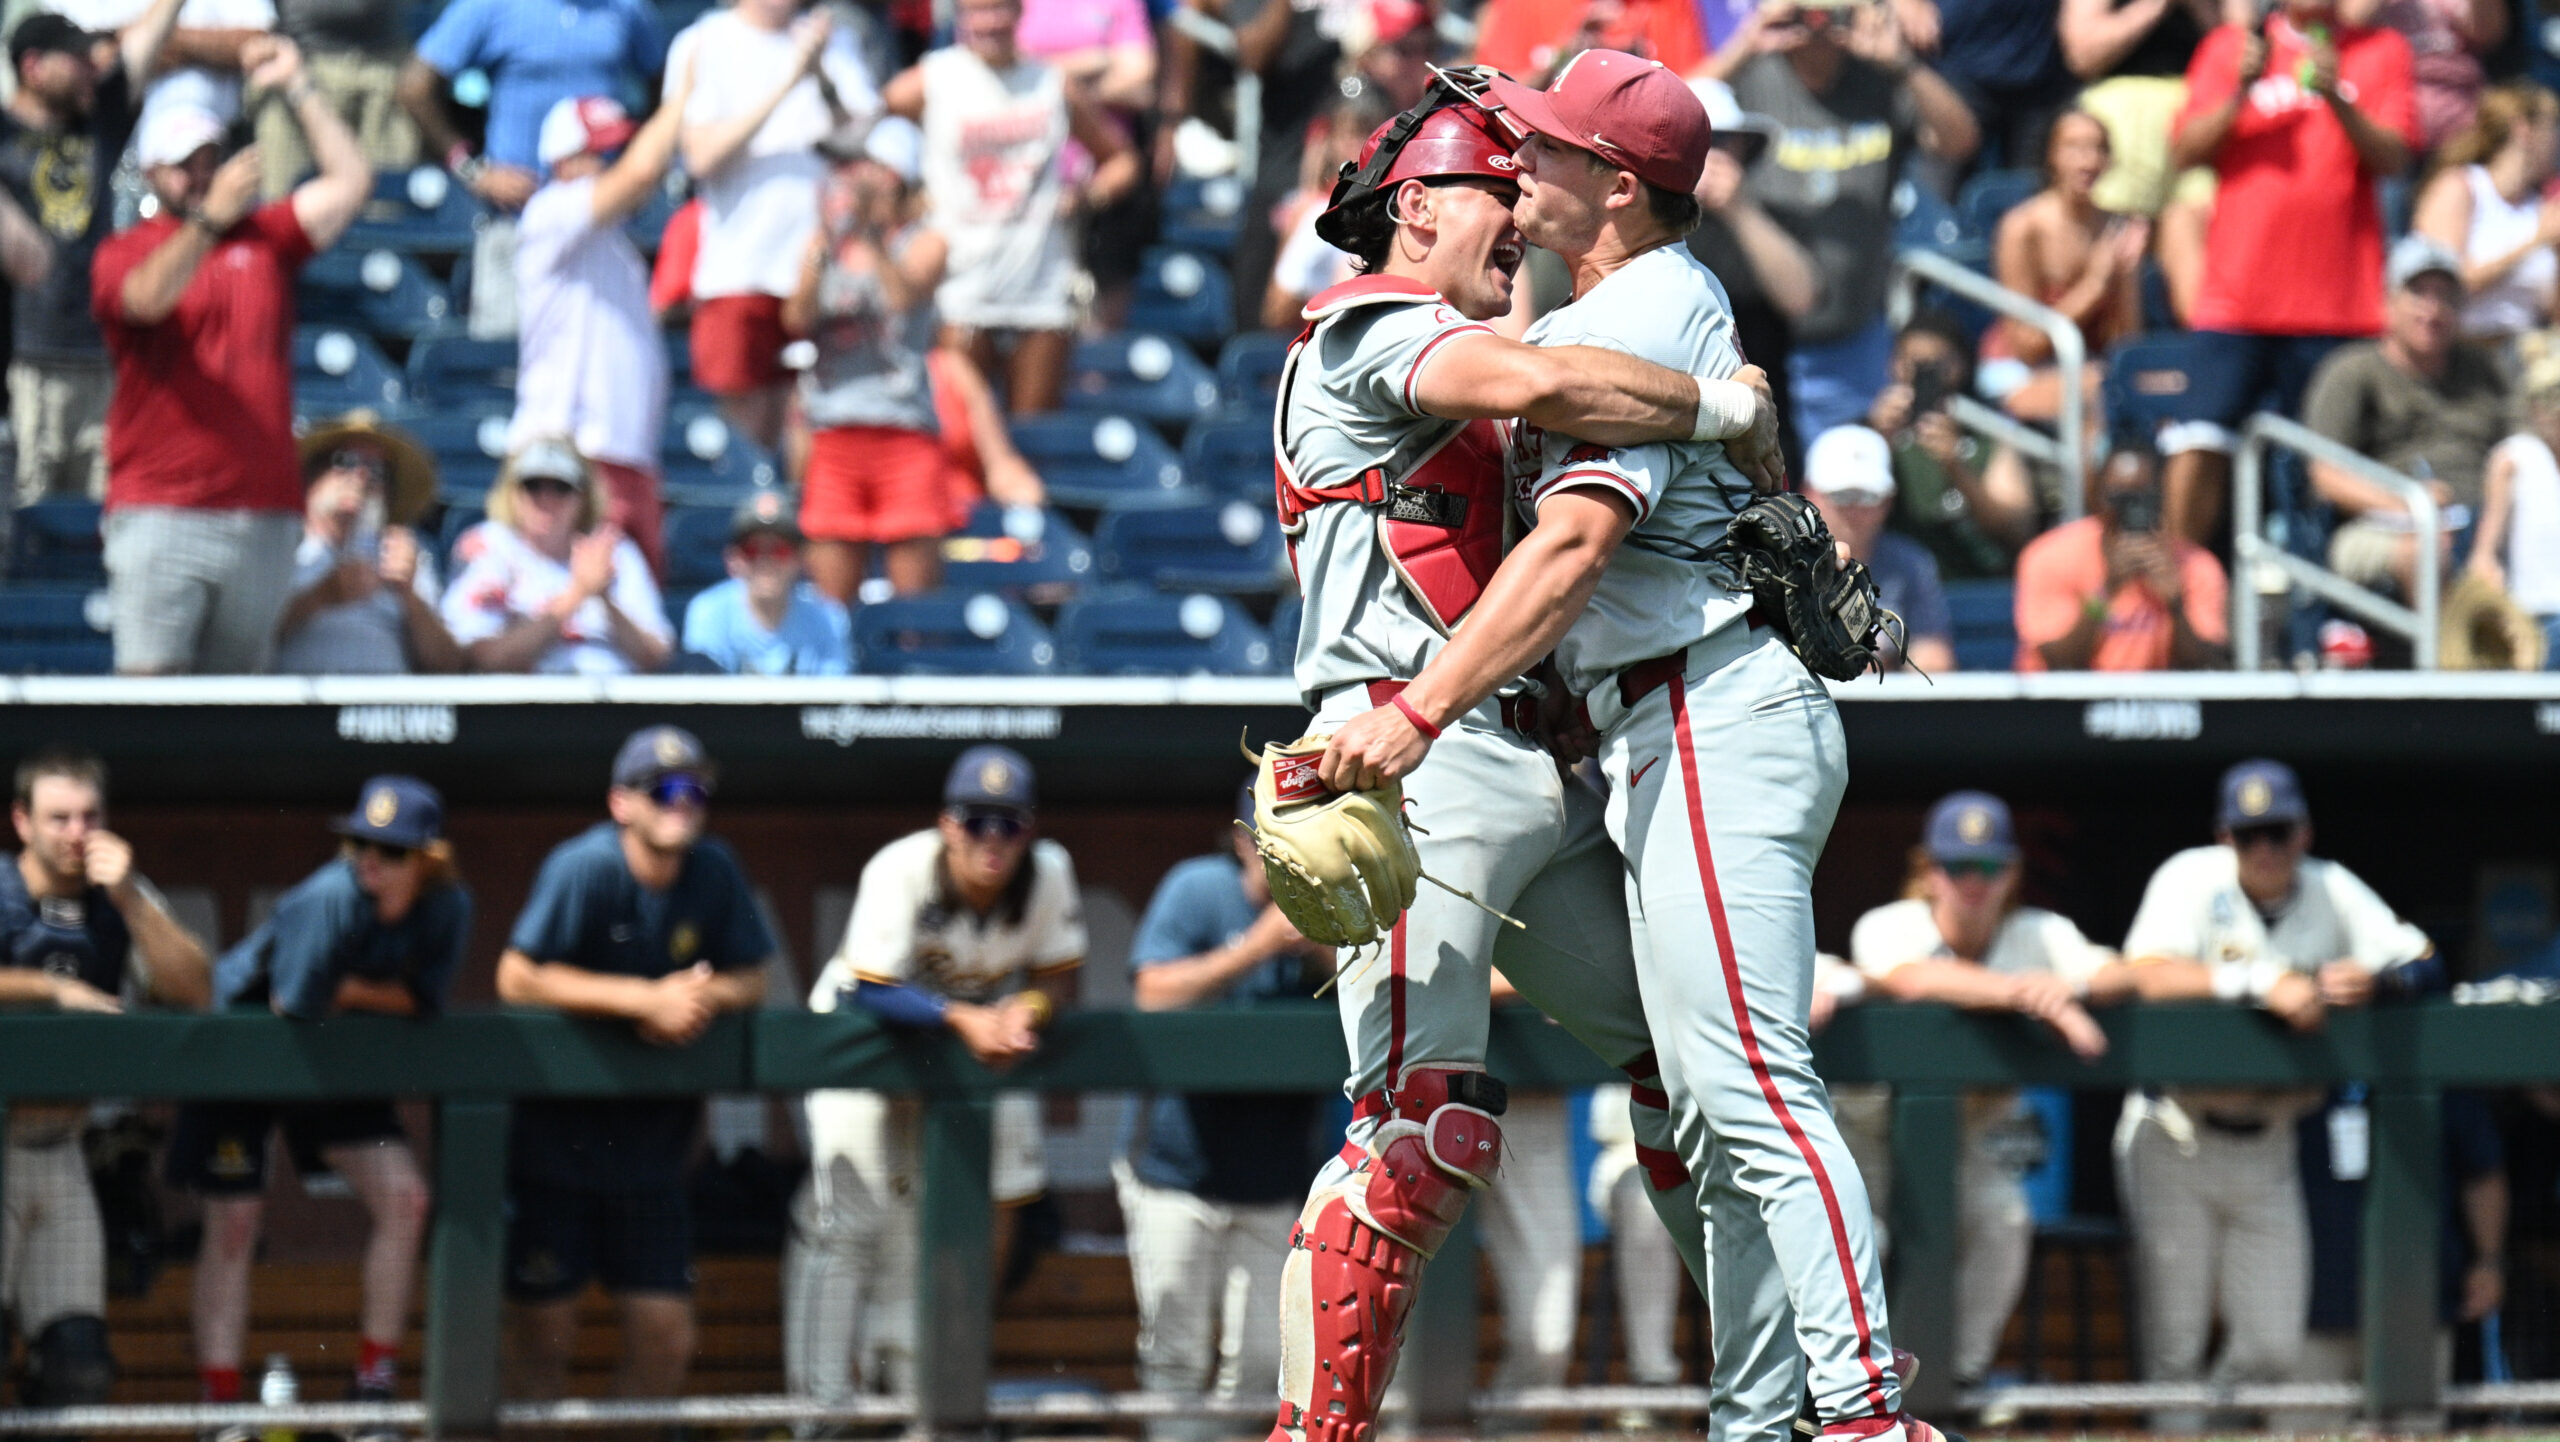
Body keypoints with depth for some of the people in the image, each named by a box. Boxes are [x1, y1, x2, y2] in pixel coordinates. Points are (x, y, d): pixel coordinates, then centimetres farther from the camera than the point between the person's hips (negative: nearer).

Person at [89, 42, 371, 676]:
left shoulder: (264, 236, 15)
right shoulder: (123, 251, 4)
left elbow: (351, 182, 8)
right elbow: (148, 297, -18)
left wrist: (297, 90, 7)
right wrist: (209, 218, -30)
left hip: (264, 511, 3)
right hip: (161, 511, -3)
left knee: (236, 683, 3)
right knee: (150, 678, -13)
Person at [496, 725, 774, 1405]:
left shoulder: (714, 871, 0)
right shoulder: (583, 868, -16)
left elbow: (751, 981, 8)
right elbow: (517, 978, -20)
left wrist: (701, 997, -16)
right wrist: (648, 999, -23)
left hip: (651, 1138, 5)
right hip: (554, 1137, -5)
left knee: (664, 1334, 4)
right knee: (545, 1327, 0)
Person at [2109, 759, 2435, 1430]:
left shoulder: (2332, 891, 5)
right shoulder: (2192, 879, -7)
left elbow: (2419, 959, -2)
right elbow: (2150, 975, -24)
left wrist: (2371, 978, -25)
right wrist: (2264, 983, -32)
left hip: (2266, 1145, 4)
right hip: (2176, 1141, -4)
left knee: (2275, 1350, 1)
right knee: (2174, 1344, -6)